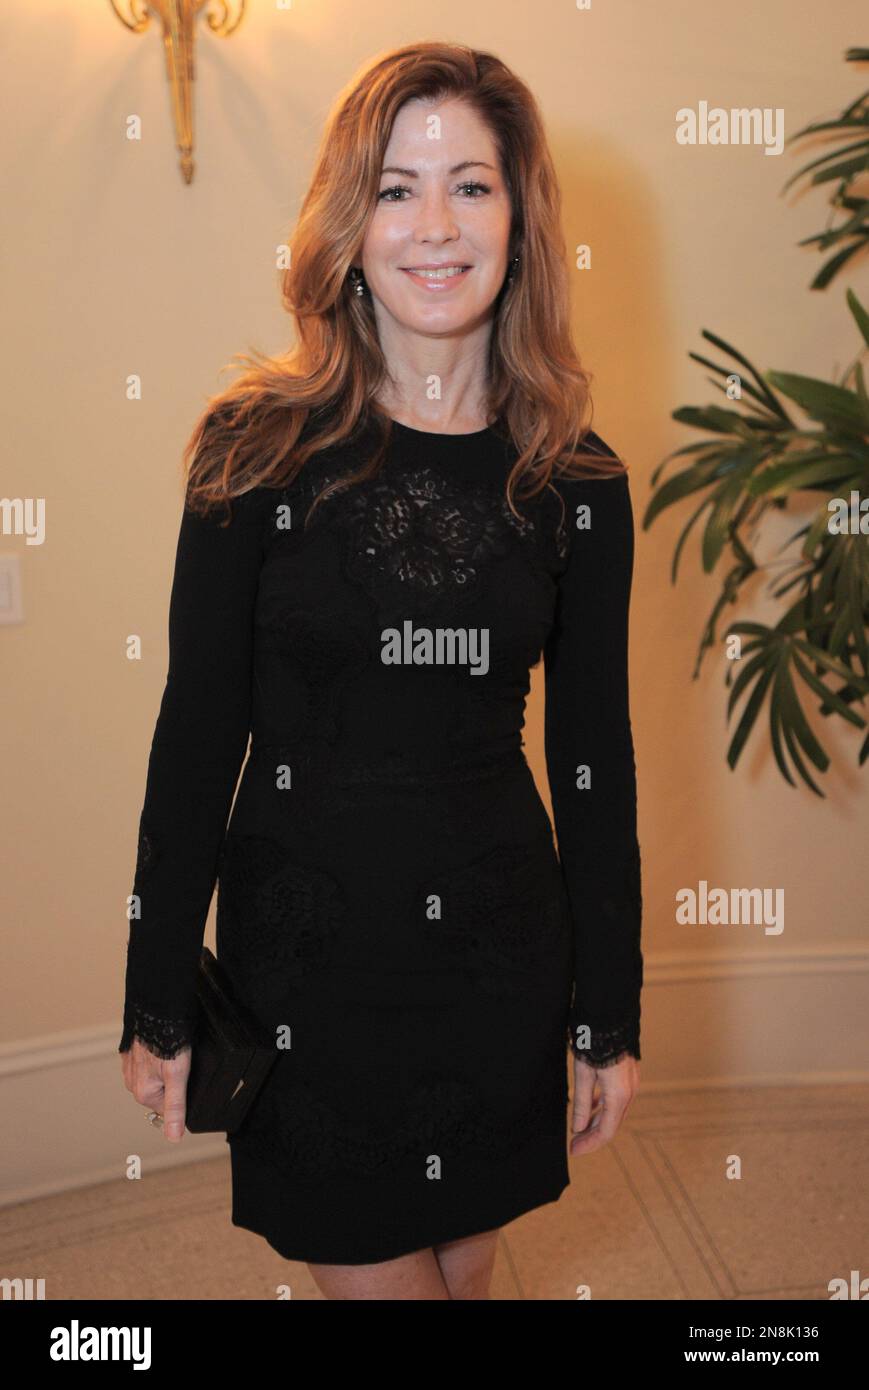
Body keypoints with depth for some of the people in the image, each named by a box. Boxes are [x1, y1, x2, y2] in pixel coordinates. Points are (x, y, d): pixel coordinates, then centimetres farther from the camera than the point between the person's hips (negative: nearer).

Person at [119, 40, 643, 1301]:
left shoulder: (576, 483, -2)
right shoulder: (260, 450, -9)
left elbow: (596, 760, 2)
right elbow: (197, 736, -6)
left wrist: (612, 1016, 4)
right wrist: (159, 1004, -3)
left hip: (504, 948, 2)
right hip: (306, 946, -2)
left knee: (465, 1264, 19)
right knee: (373, 1270, 10)